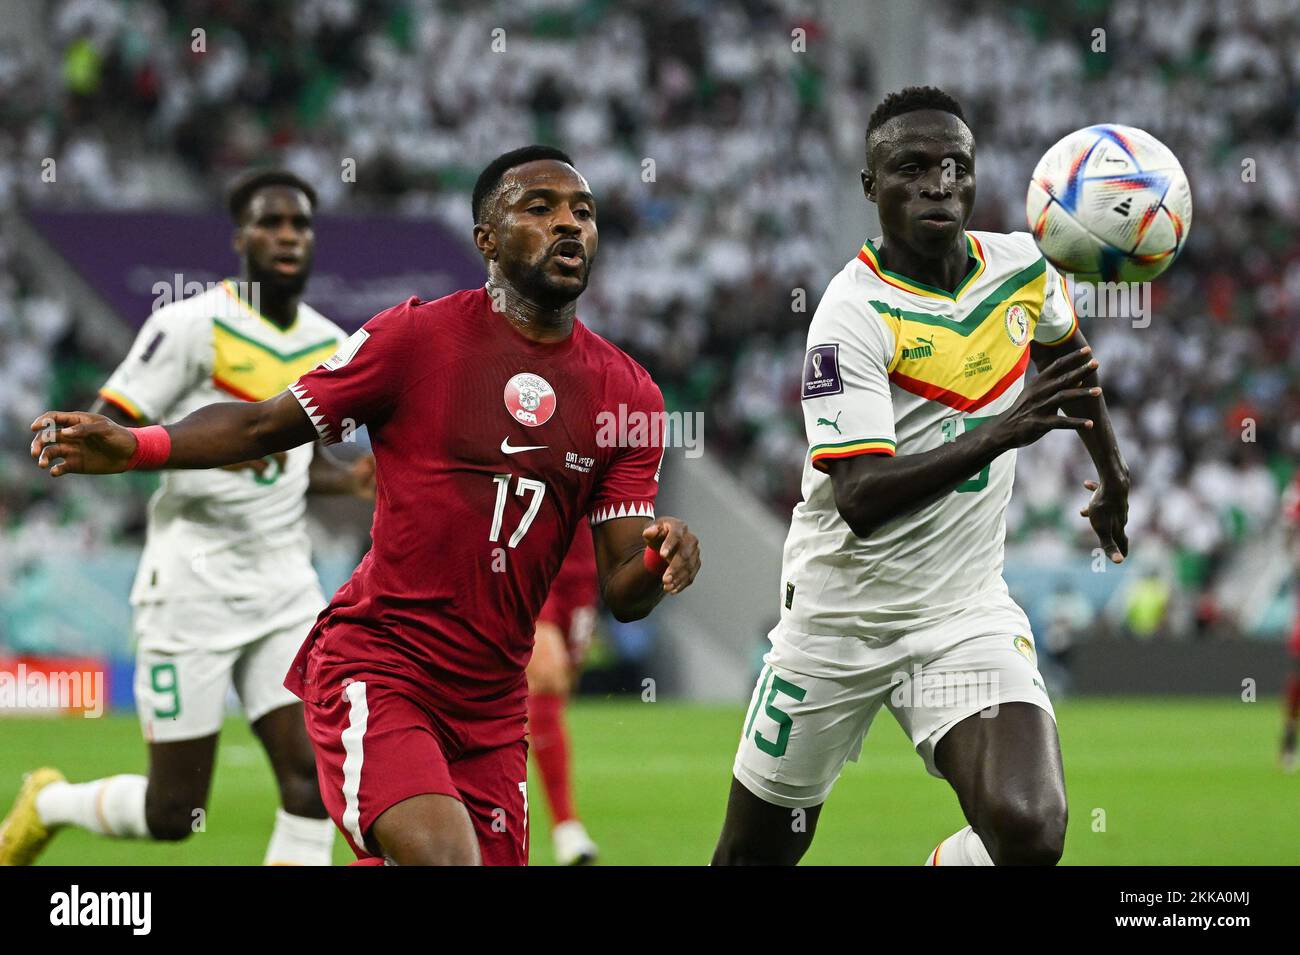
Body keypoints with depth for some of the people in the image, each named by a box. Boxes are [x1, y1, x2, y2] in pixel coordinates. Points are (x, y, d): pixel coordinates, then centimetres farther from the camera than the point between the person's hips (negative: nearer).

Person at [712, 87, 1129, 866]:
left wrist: (1113, 474, 35)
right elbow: (860, 499, -29)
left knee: (1030, 832, -23)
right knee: (758, 850, 8)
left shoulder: (1023, 267, -2)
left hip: (966, 614, 3)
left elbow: (1066, 356, 24)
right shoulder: (853, 314, -18)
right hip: (838, 619, -3)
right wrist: (999, 433, -39)